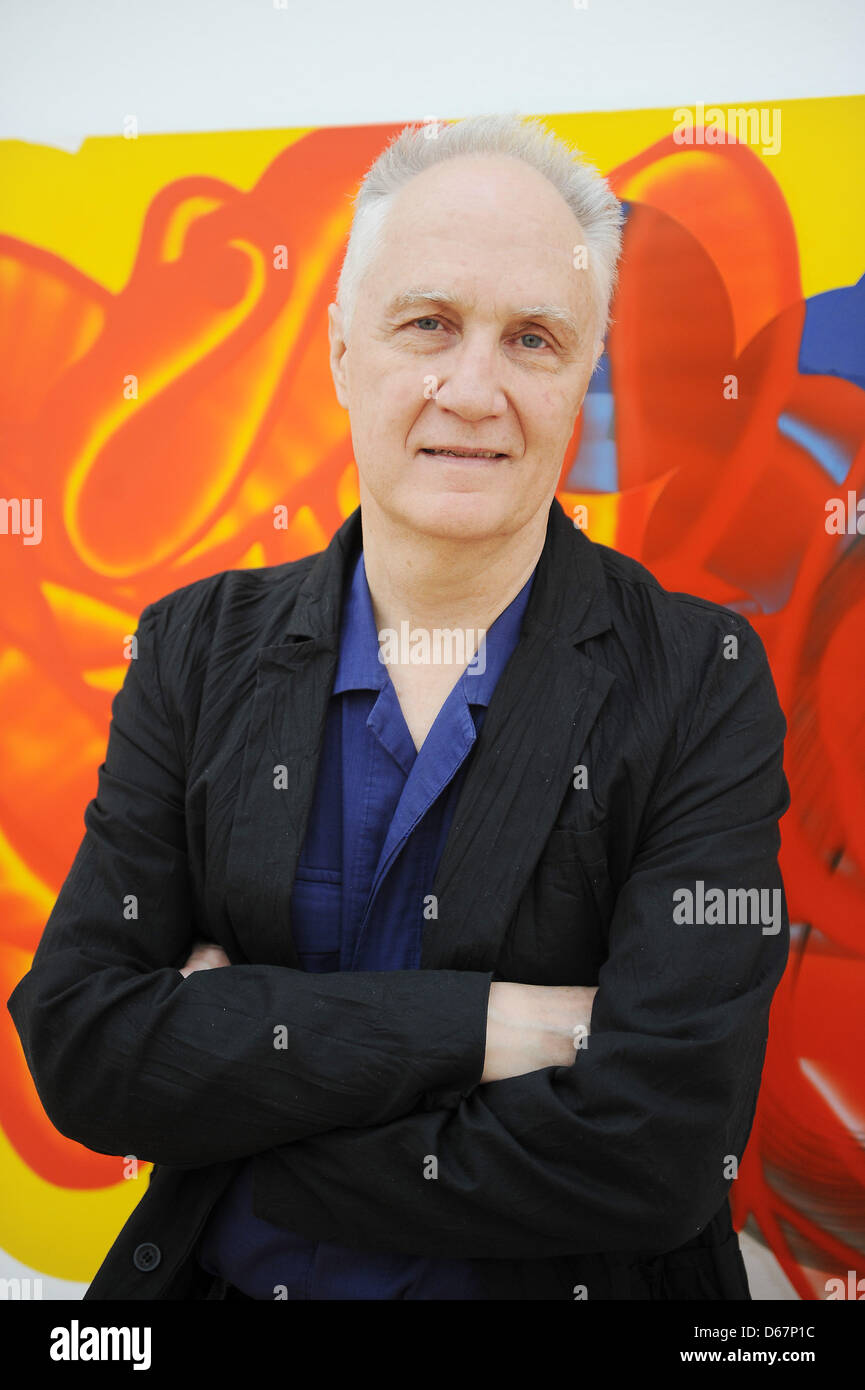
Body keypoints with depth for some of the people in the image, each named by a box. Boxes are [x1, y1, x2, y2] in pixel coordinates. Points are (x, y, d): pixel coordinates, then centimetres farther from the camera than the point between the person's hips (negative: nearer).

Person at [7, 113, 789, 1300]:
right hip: (222, 1279, 2)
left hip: (562, 1281, -1)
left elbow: (662, 1146, -18)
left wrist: (239, 1058, -13)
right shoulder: (200, 648, -3)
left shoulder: (703, 682, -11)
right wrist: (470, 1027, -20)